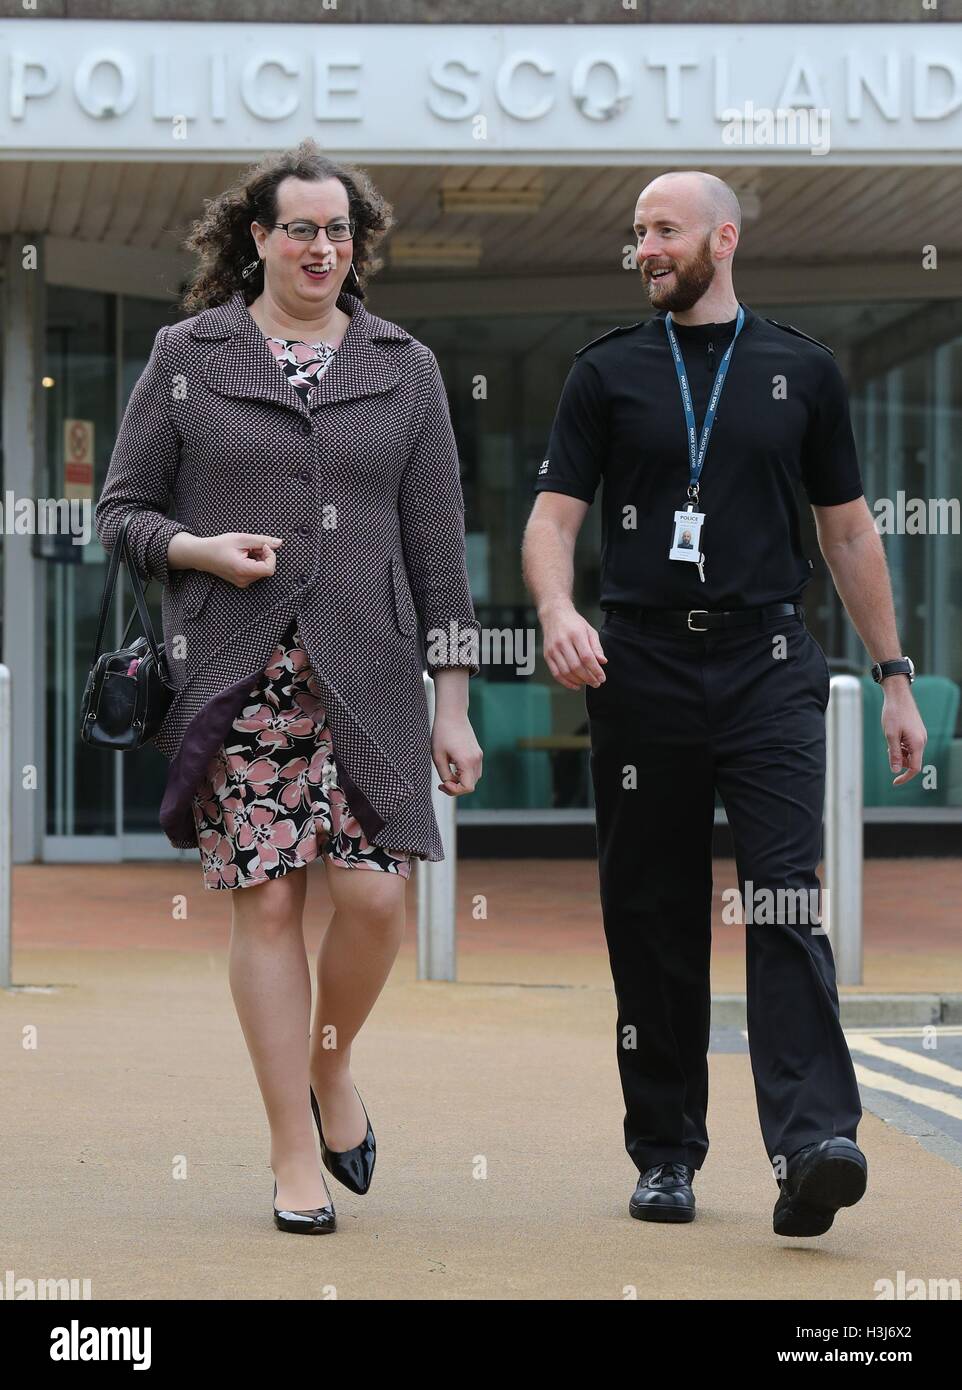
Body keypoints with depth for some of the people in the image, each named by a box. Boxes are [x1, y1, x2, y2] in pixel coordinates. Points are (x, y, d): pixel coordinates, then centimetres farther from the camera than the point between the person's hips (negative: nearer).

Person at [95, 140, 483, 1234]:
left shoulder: (405, 368, 10)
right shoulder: (186, 358, 7)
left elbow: (437, 547, 9)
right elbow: (121, 510, 9)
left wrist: (452, 706, 4)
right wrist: (199, 549, -12)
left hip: (366, 673, 1)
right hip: (234, 673, -1)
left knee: (374, 895, -9)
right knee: (266, 899, -3)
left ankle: (330, 1070, 22)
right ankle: (294, 1155, 7)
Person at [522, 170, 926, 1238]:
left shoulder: (800, 370, 11)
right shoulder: (608, 372, 10)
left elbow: (847, 531, 15)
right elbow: (552, 515, 3)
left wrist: (893, 676, 12)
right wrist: (557, 610, -19)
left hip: (768, 667, -1)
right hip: (641, 667, 1)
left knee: (787, 902, -13)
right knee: (652, 919, 5)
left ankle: (812, 1143, -23)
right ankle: (665, 1155, 14)